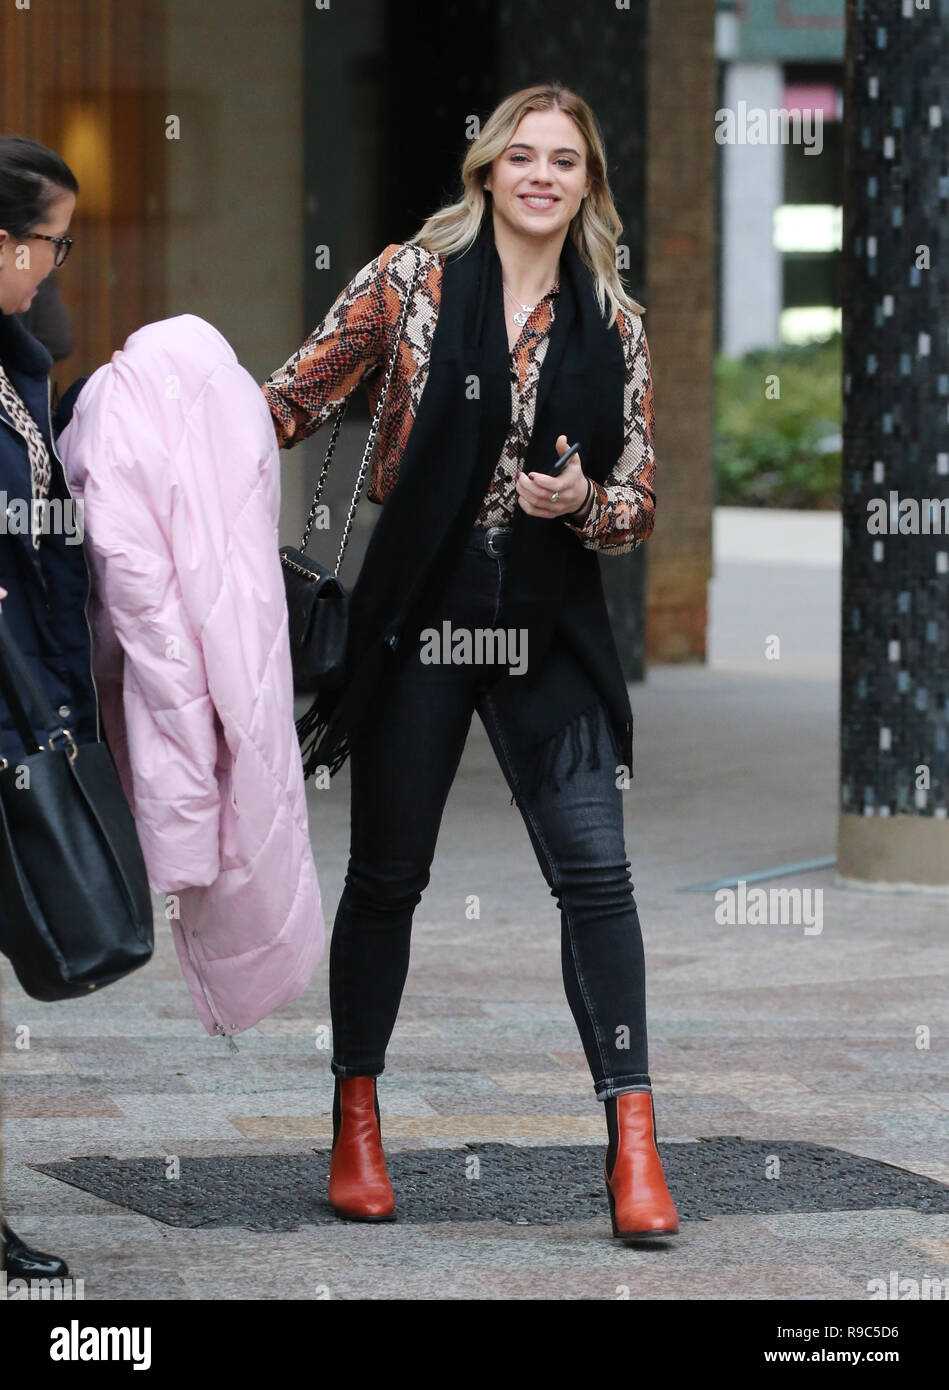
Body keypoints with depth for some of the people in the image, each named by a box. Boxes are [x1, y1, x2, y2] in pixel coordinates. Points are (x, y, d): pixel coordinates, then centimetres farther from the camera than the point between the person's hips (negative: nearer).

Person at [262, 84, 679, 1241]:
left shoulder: (611, 323, 6)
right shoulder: (413, 279, 0)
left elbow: (640, 503, 8)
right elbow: (294, 401, 2)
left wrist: (584, 503, -13)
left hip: (550, 635, 1)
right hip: (417, 623, -1)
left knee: (595, 871, -10)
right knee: (387, 874, 8)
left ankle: (632, 1145, -8)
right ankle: (356, 1125, 24)